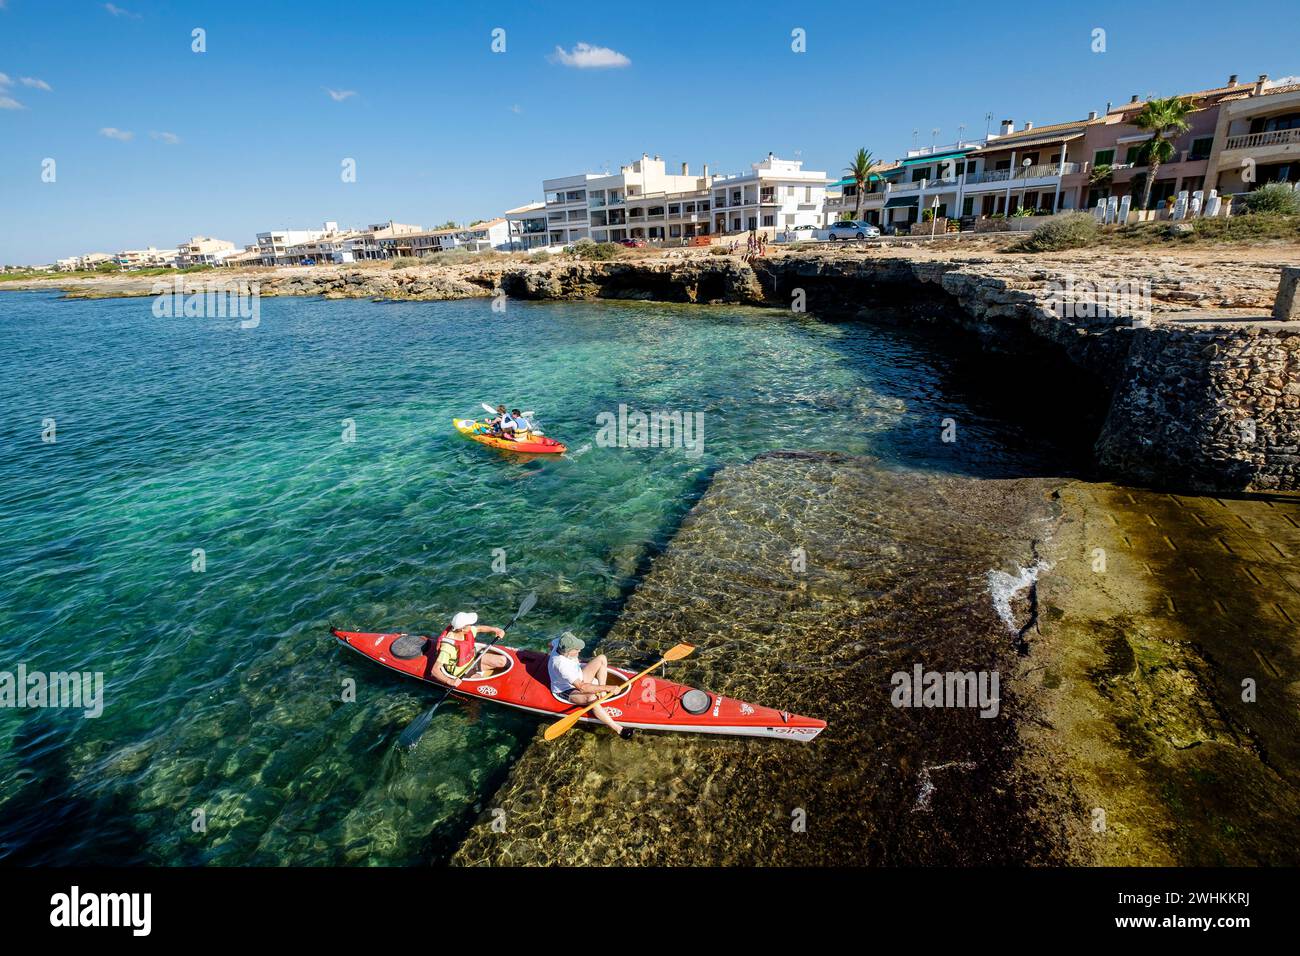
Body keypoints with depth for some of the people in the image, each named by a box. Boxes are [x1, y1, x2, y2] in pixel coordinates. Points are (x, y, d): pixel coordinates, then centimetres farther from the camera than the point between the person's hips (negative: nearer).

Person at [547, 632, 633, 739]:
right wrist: (608, 688, -42)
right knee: (592, 698, -38)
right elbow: (581, 687, -42)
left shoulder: (560, 643, -17)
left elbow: (552, 644, 11)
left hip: (578, 678, 9)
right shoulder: (562, 665, -39)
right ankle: (617, 728, -31)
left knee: (601, 658, 0)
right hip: (566, 691, -9)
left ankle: (602, 695, -6)